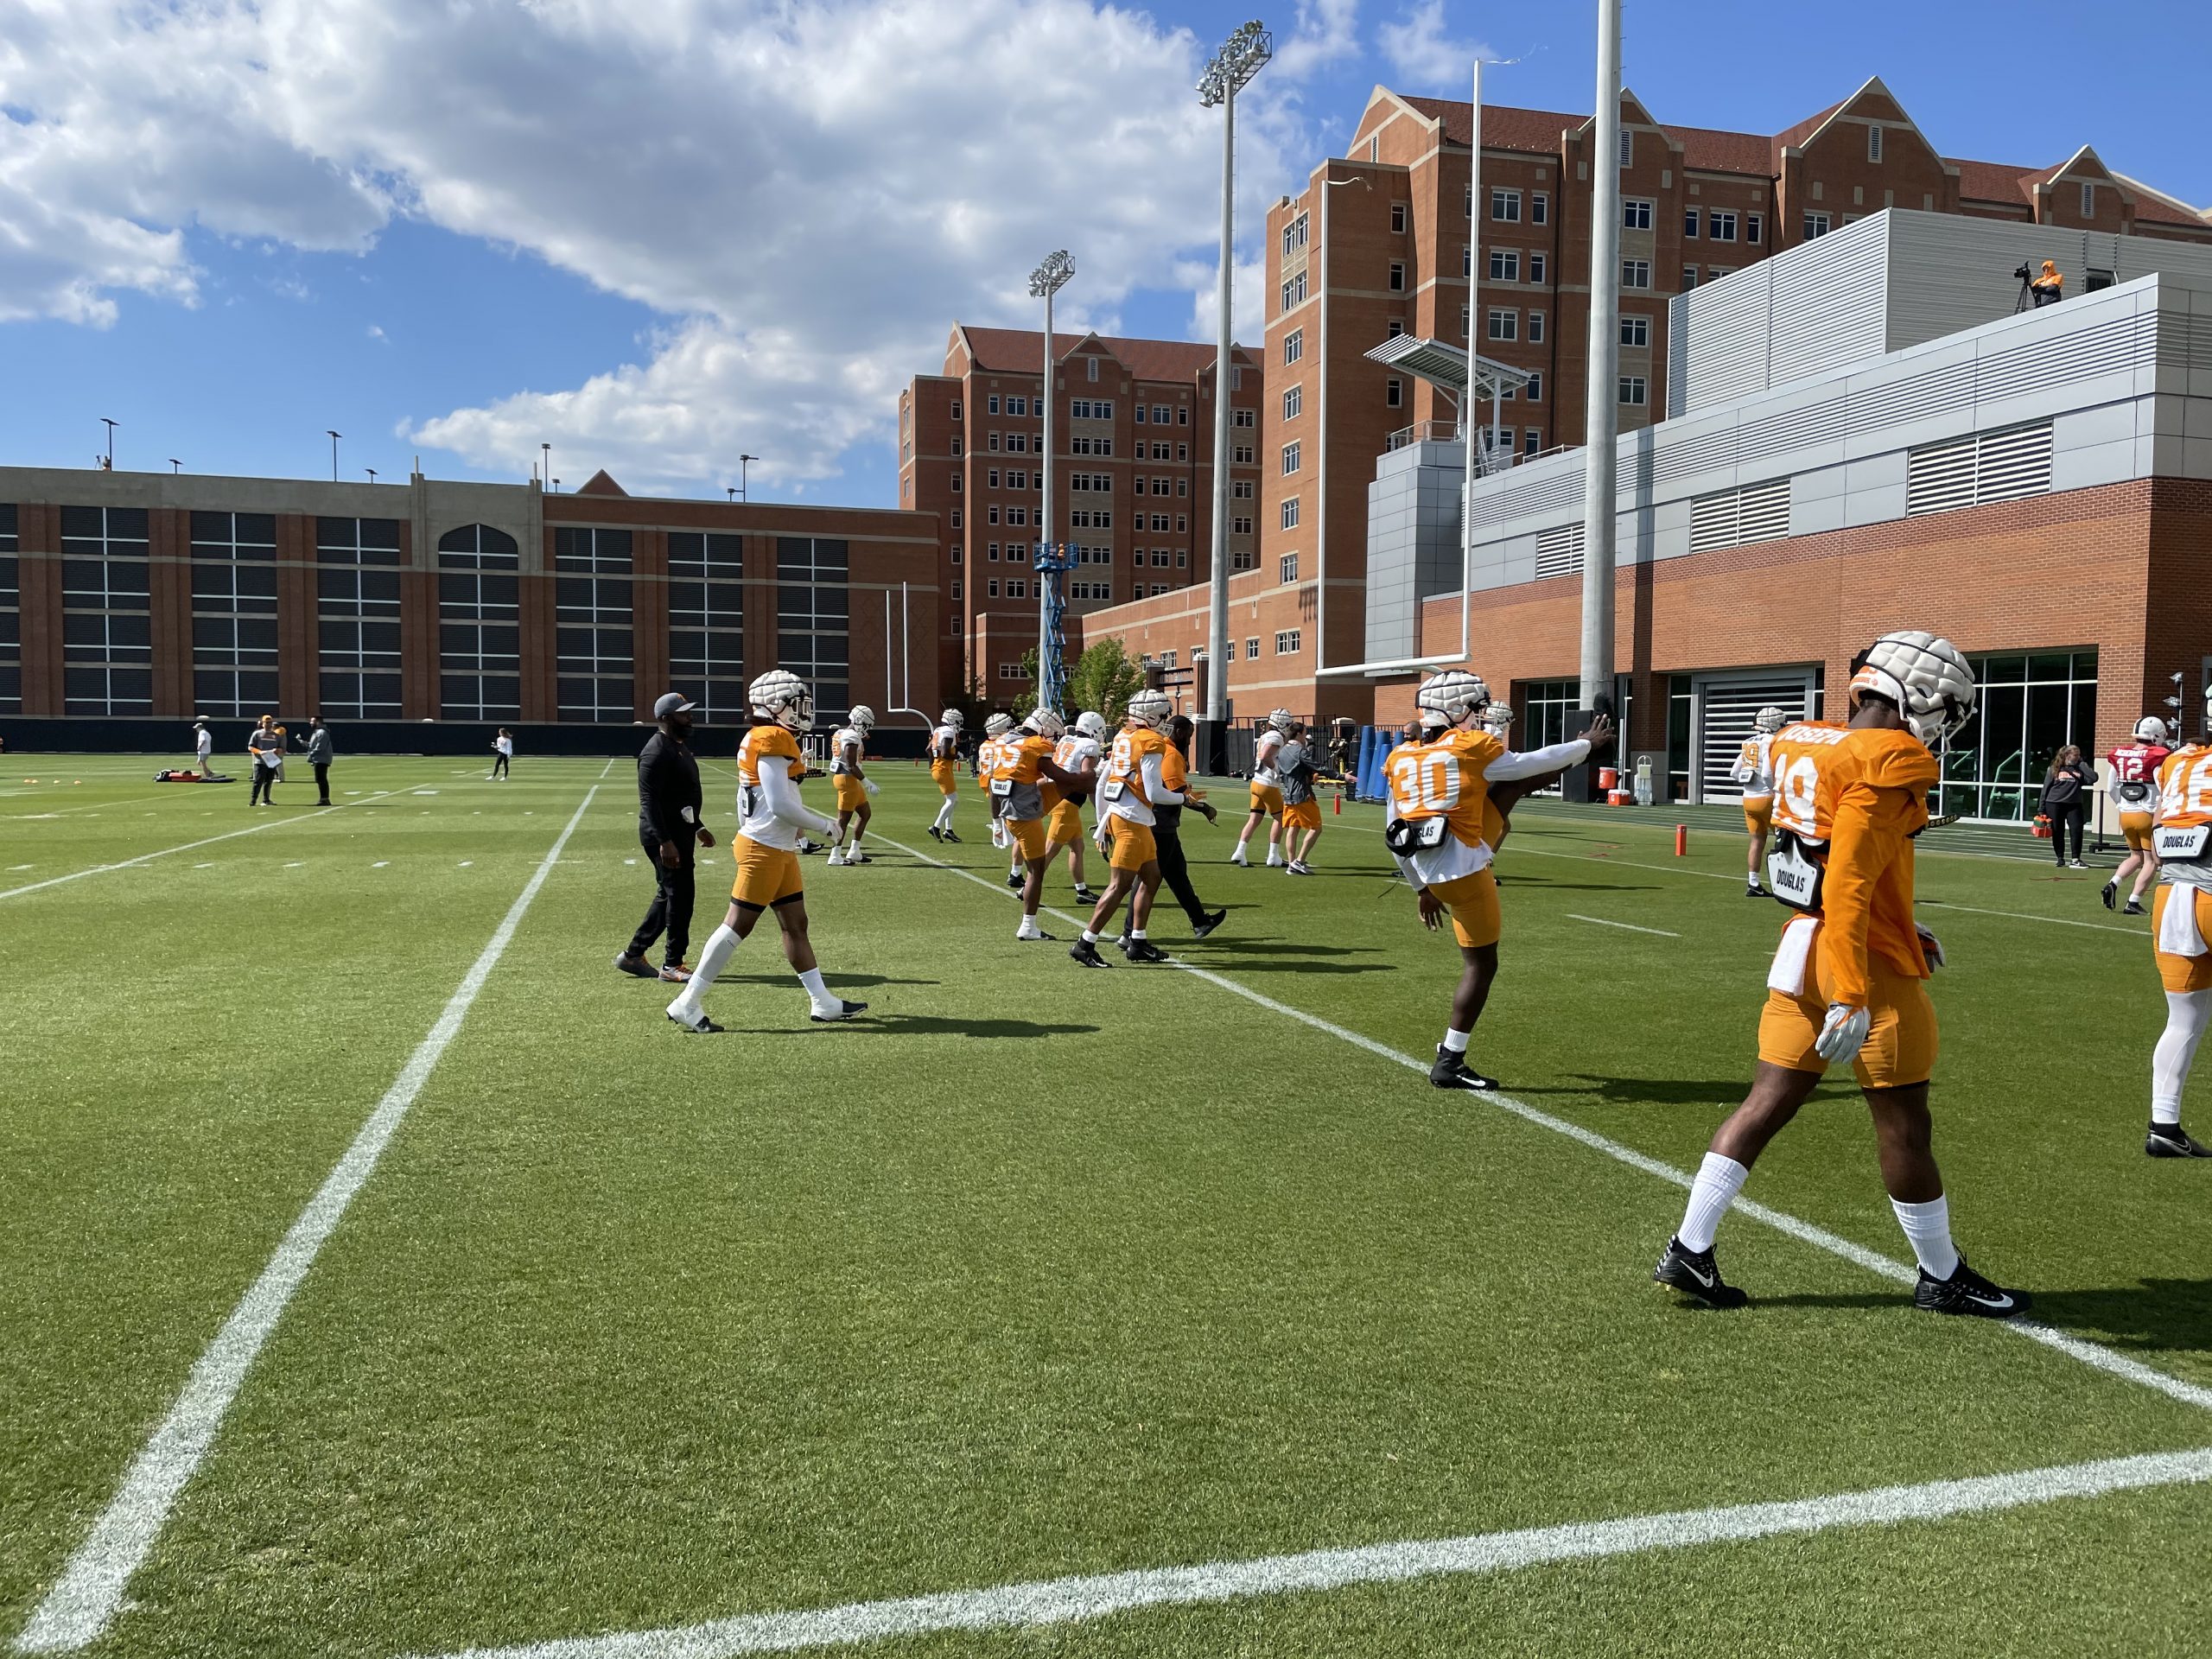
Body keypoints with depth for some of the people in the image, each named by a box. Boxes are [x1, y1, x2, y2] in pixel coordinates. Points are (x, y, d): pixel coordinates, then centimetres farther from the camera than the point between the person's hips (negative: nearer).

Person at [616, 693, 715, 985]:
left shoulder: (680, 747, 16)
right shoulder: (657, 752, -17)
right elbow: (649, 801, -22)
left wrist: (698, 827, 26)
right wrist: (664, 842, -27)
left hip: (680, 831, 10)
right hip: (664, 835, -10)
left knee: (669, 896, 15)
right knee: (681, 895, -5)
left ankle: (633, 954, 24)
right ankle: (672, 965, 5)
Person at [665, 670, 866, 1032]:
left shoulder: (759, 740, 13)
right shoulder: (774, 740, -17)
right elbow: (781, 805, -22)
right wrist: (825, 826, -10)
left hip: (779, 850, 10)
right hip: (765, 849, -10)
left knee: (795, 925, 11)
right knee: (737, 926, -5)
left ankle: (823, 1003, 17)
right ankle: (686, 1004, 2)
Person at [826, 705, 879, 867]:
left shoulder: (840, 733, 12)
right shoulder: (852, 738, -18)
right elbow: (852, 766, -21)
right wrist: (867, 782, -16)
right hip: (848, 779, -10)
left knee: (865, 814, 16)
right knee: (844, 818, -3)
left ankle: (854, 852, 19)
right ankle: (835, 856, 2)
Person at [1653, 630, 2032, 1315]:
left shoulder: (1803, 747, 8)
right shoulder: (1889, 764, -17)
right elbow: (1849, 882, -24)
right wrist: (1852, 996, -25)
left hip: (1801, 949, 8)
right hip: (1866, 964, -8)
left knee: (1766, 1105, 12)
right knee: (1903, 1126, 9)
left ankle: (1689, 1249, 12)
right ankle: (1942, 1277, 26)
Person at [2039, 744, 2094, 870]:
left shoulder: (2079, 769, 8)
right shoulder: (2054, 769, 4)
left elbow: (2093, 778, -9)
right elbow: (2046, 788, 5)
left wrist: (2082, 764, -3)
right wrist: (2042, 808, 1)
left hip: (2074, 805, 1)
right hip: (2054, 804, -1)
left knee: (2077, 830, -10)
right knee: (2057, 833, 5)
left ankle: (2075, 860, -3)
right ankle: (2061, 859, 17)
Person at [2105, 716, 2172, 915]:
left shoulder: (2119, 755, 4)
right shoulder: (2156, 757, -12)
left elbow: (2112, 789, 11)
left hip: (2125, 815, 5)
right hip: (2148, 815, -5)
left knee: (2136, 856, 22)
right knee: (2151, 861, 6)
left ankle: (2113, 883, 0)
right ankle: (2133, 902, 0)